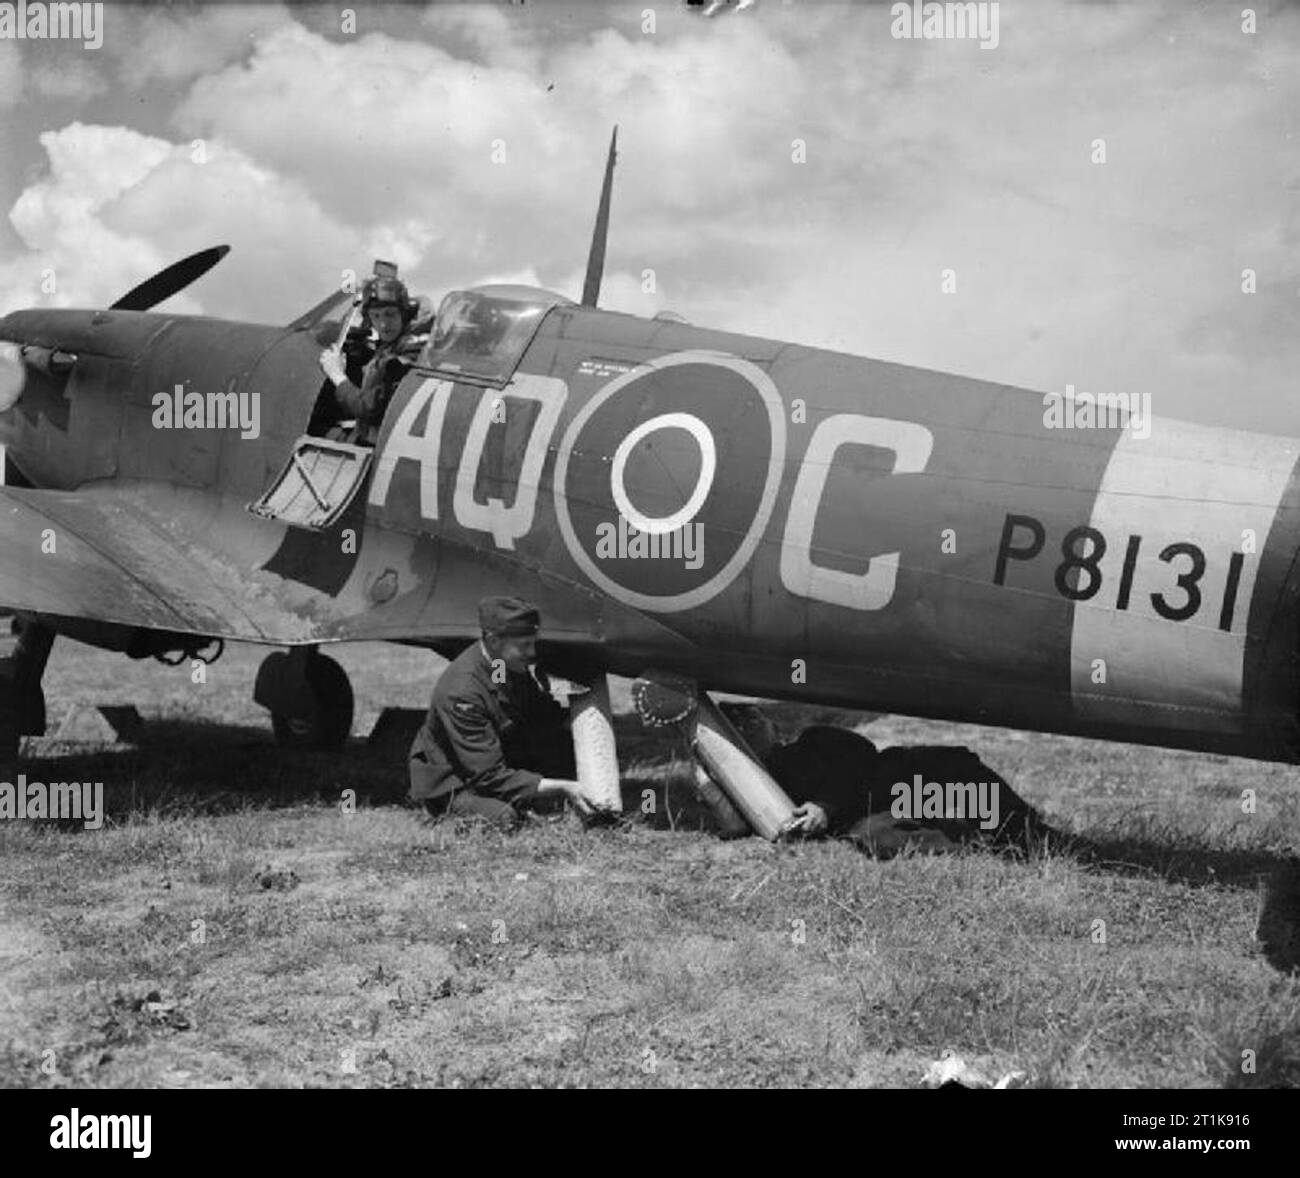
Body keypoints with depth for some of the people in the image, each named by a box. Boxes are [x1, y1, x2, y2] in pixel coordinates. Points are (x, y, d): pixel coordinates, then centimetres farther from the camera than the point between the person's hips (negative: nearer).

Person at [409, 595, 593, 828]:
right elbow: (490, 777, -32)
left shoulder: (517, 666, -9)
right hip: (451, 782, -7)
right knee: (503, 817, -35)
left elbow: (542, 715, 8)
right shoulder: (461, 692, -33)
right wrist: (561, 787, -34)